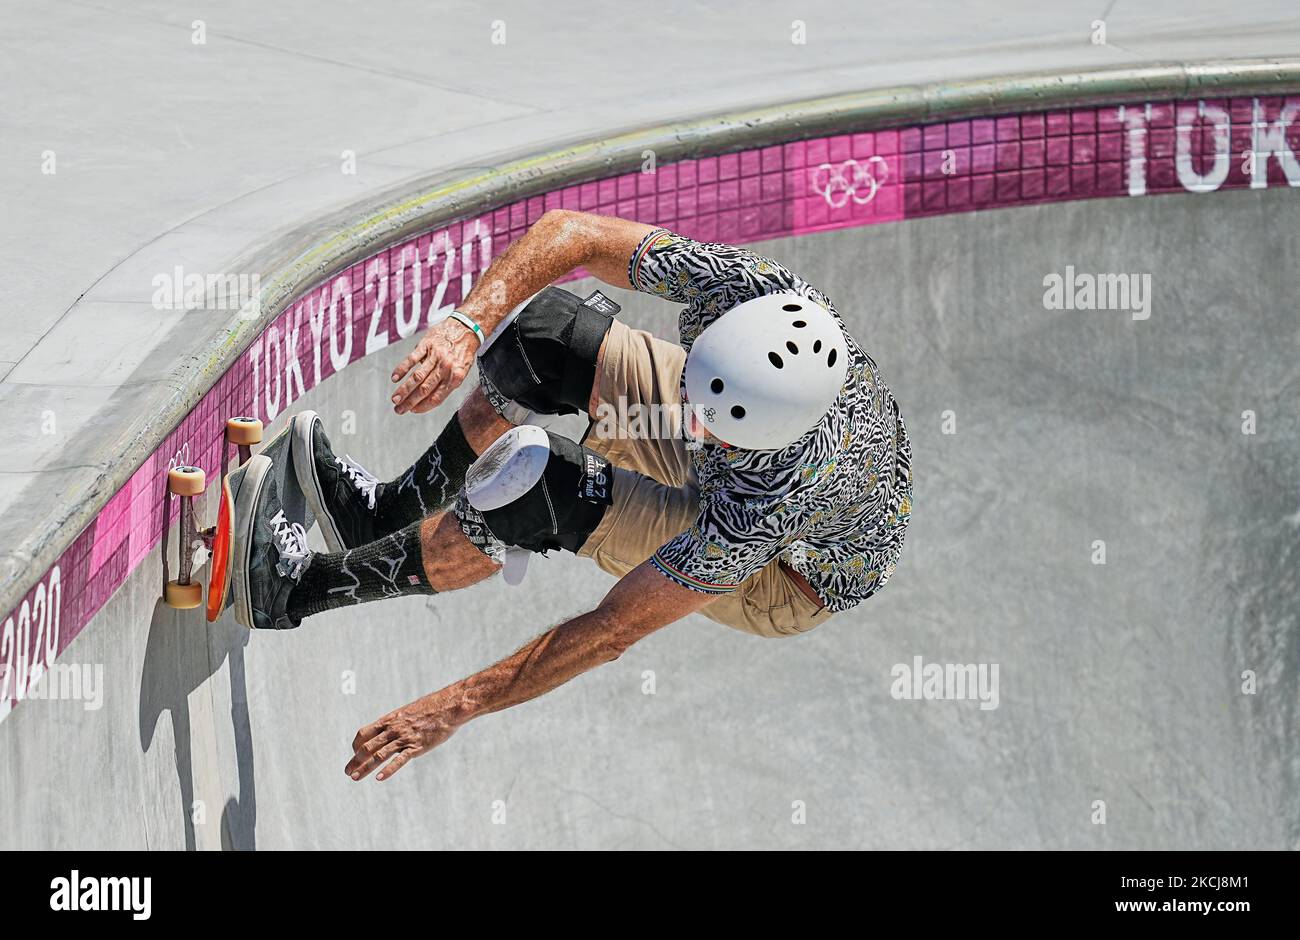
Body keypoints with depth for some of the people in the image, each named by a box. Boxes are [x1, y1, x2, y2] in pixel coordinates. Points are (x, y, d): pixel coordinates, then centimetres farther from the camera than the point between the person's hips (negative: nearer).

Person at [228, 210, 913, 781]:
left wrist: (454, 708, -33)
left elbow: (611, 632, -38)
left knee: (535, 482, -27)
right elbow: (570, 232, -21)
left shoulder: (773, 491, -45)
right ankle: (394, 511, 11)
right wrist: (470, 324, -38)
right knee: (539, 328, -9)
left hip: (795, 578, -6)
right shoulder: (736, 284, -33)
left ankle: (305, 589, -9)